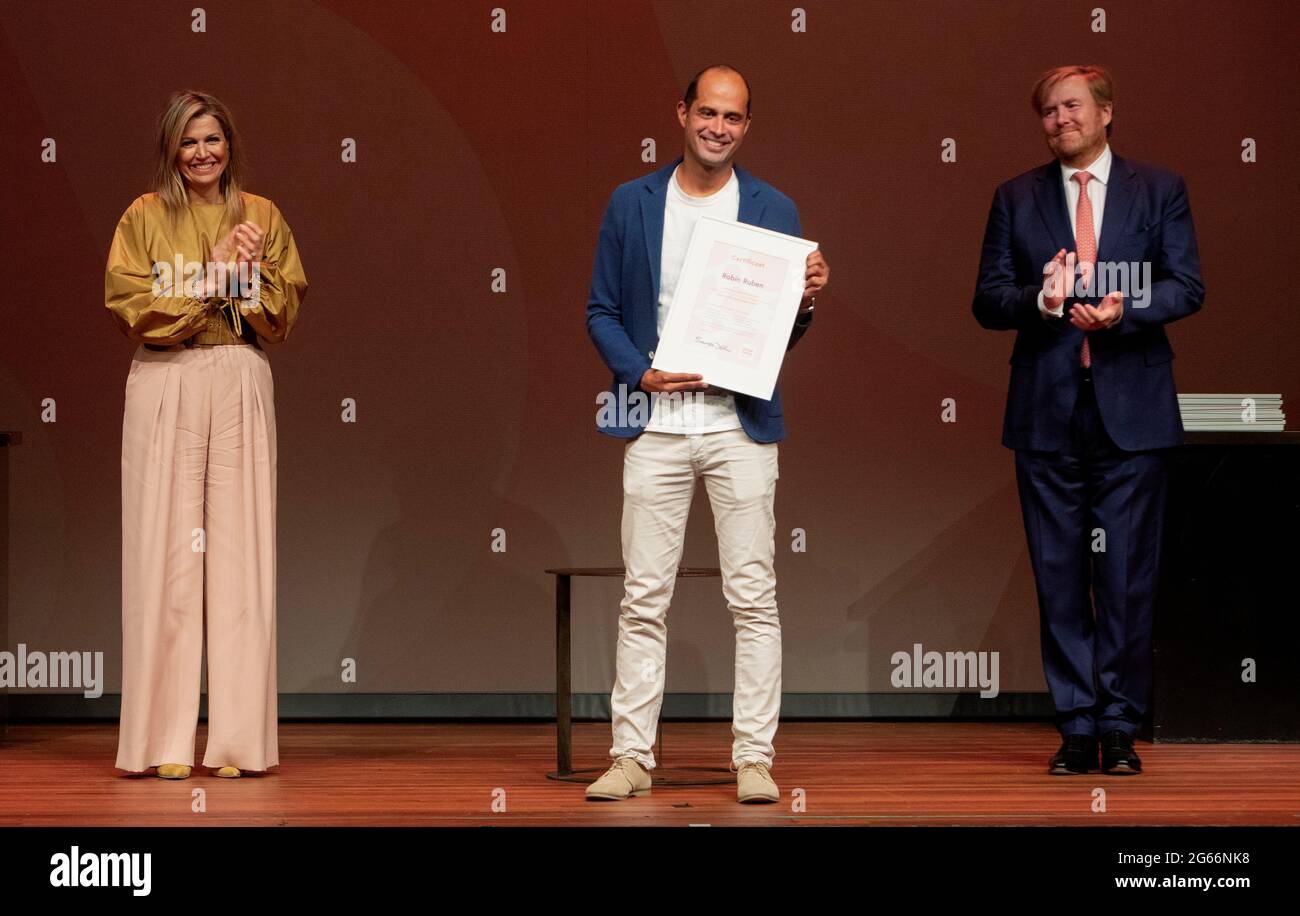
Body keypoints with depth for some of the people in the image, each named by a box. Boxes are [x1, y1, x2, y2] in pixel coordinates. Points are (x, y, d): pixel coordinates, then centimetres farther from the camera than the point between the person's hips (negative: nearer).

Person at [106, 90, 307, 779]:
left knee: (240, 552, -2)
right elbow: (129, 306, -5)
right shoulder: (144, 218, 7)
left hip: (241, 387, 2)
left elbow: (282, 312, 8)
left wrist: (244, 270, -9)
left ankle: (238, 737, 1)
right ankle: (166, 740, -2)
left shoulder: (262, 217, 13)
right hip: (165, 389, -2)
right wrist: (215, 271, -8)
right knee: (167, 552, -4)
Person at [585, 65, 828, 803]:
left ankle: (755, 759, 4)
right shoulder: (631, 204, 7)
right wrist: (641, 371, -9)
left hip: (741, 428, 0)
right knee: (644, 601, 2)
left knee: (755, 601, -1)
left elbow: (783, 333, 9)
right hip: (656, 428, 0)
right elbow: (601, 311, 8)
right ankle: (632, 757, 8)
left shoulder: (774, 210, 7)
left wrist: (806, 300, -13)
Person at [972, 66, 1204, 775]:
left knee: (1128, 575, -1)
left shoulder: (1159, 191, 8)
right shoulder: (1016, 198, 11)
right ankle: (1076, 726, 10)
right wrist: (1041, 300, -15)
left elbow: (1186, 287, 0)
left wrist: (1122, 312, -17)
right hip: (1046, 411, 1)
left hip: (1131, 410, -1)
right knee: (1059, 575, 3)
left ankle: (1120, 728, 8)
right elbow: (987, 300, 5)